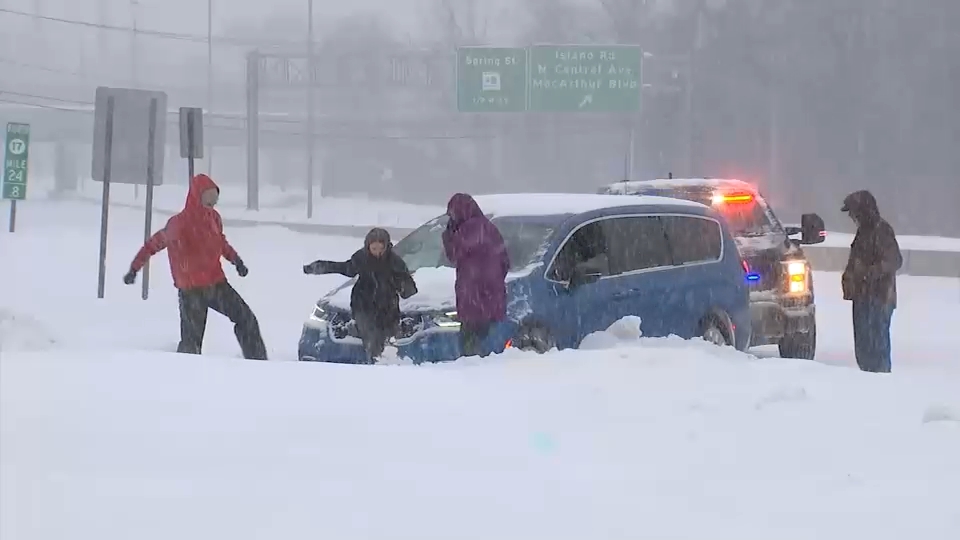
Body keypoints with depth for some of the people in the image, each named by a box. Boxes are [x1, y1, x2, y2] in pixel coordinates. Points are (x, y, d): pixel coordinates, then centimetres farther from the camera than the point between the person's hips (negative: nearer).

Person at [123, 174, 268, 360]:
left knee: (247, 320, 4)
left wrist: (236, 260, 14)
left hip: (217, 283, 6)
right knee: (192, 340, -5)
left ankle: (258, 363, 12)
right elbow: (153, 244, -8)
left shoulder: (214, 218, 2)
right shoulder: (179, 224, -16)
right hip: (191, 290, -6)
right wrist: (134, 268, -8)